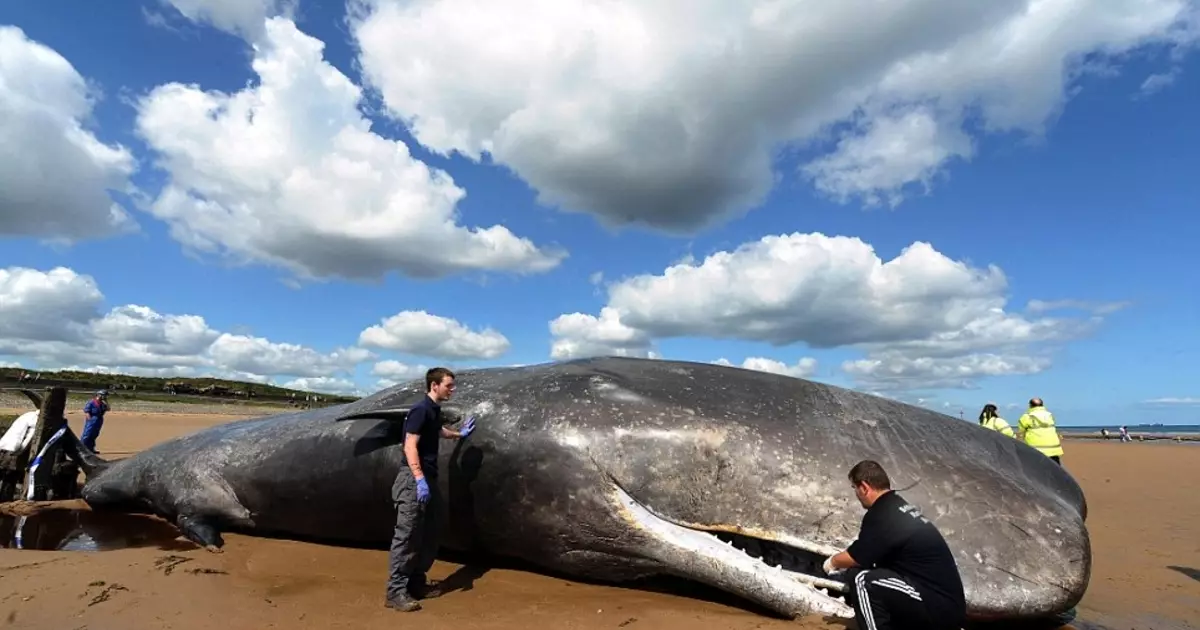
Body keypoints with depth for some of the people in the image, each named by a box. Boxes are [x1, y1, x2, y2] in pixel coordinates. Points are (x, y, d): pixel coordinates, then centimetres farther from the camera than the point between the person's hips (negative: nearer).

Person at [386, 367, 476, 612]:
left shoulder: (435, 410, 14)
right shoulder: (421, 409, -14)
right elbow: (410, 446, -22)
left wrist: (459, 434, 50)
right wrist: (419, 479, -29)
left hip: (429, 478, 10)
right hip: (414, 480, -10)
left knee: (428, 537, 14)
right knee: (406, 536, -7)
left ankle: (417, 583, 23)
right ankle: (396, 591, -1)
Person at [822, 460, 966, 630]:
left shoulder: (881, 515, -18)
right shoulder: (899, 506, 11)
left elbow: (854, 558, -8)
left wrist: (833, 562, 12)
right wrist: (841, 561, 30)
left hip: (939, 608, -10)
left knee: (860, 579, -19)